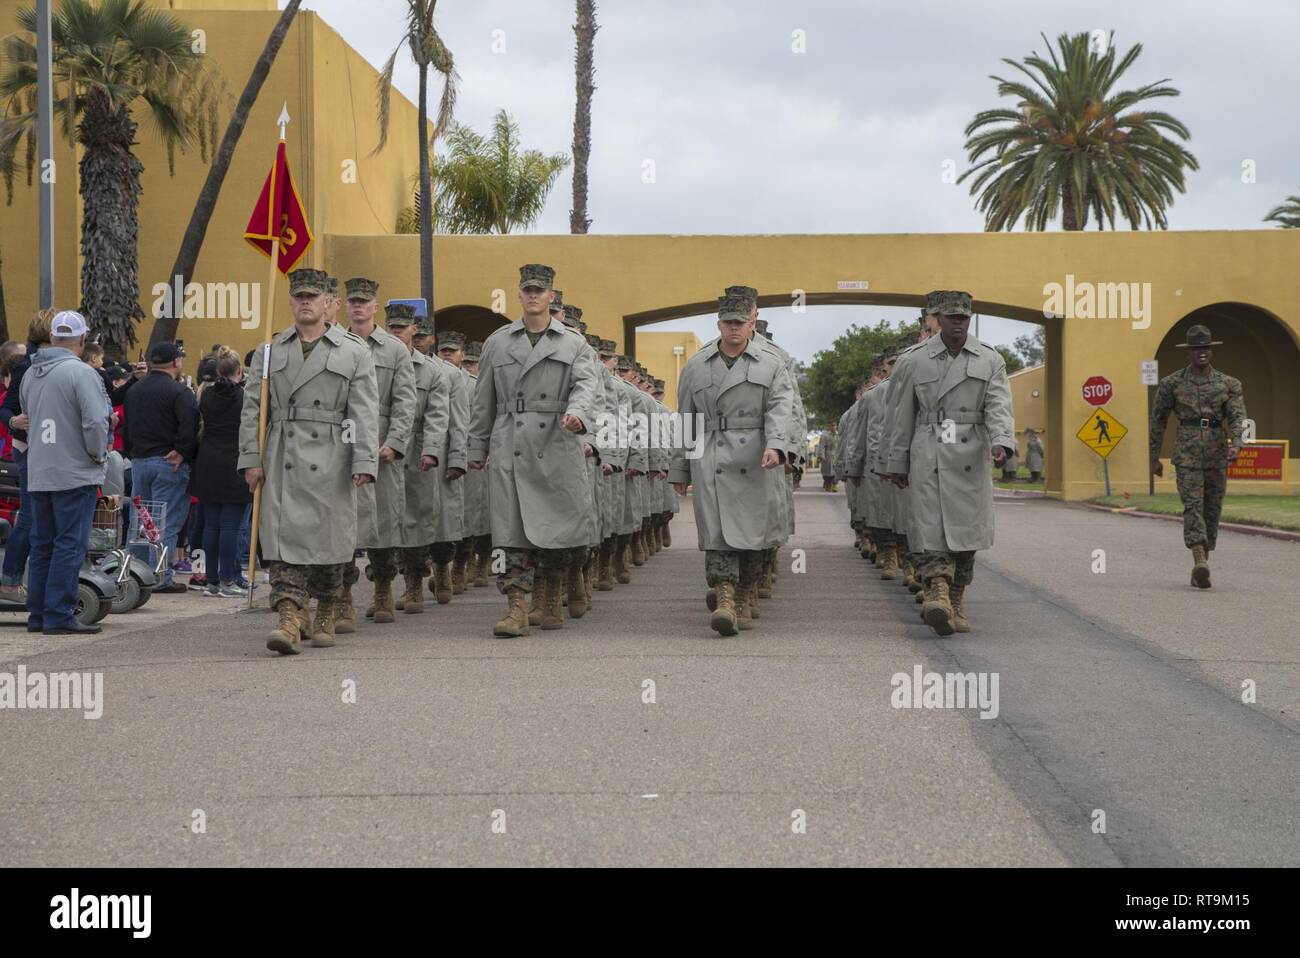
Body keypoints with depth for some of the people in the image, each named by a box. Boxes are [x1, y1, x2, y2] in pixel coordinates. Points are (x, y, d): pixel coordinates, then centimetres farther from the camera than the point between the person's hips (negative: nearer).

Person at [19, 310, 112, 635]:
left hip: (38, 474, 7)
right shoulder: (81, 372, -14)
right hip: (75, 474, -7)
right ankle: (59, 616, -5)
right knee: (70, 545, -4)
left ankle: (38, 614, 16)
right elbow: (96, 421, -20)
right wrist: (98, 454, -6)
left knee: (42, 545, 13)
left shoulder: (31, 374, 11)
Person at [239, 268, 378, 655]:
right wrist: (251, 459, 1)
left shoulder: (354, 352, 6)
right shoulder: (271, 351, 12)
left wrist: (364, 462, -10)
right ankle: (289, 621, -13)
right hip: (282, 460, 1)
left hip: (330, 461, -1)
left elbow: (365, 412, -1)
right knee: (284, 534, -9)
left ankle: (325, 617, 22)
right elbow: (252, 408, 10)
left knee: (328, 536, 6)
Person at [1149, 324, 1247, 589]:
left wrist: (1236, 444, -21)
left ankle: (1201, 566, 17)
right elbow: (1158, 419, 9)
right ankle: (1200, 563, -28)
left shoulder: (1229, 384, 8)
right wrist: (1154, 457, 9)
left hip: (1217, 453, 3)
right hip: (1187, 451, -3)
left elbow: (1238, 416, -2)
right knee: (1192, 505, -16)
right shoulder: (1171, 383, 4)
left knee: (1212, 509, 6)